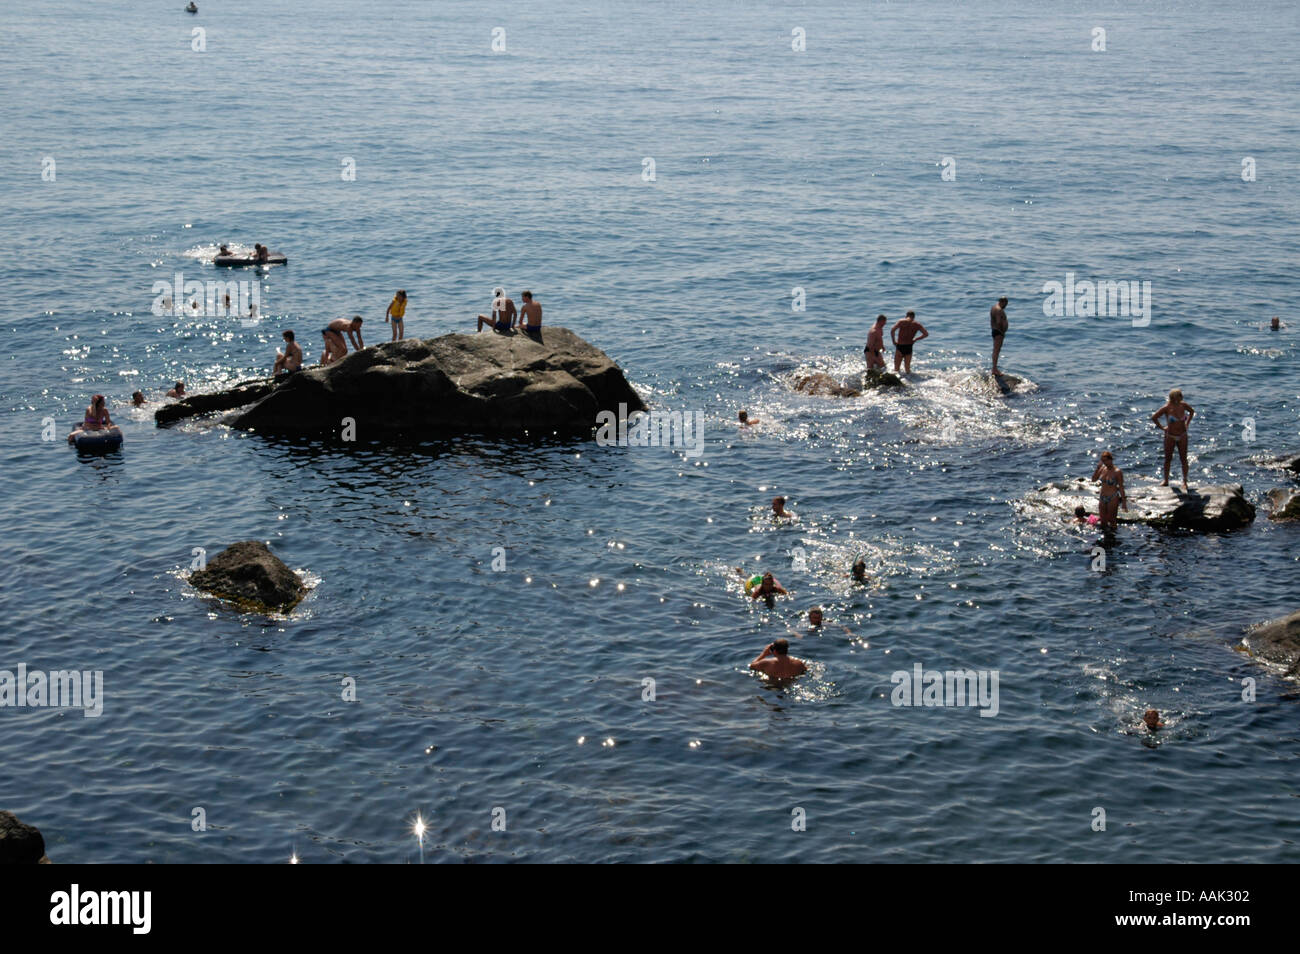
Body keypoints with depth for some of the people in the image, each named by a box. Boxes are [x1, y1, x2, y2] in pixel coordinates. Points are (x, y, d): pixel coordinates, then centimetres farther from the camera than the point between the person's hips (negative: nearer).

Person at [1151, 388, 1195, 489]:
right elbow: (1153, 418, -12)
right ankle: (1166, 481, 25)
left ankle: (1185, 482, 11)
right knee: (1168, 459, 10)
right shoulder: (1167, 408, -17)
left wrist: (1187, 423, 7)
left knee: (1183, 459, 3)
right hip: (1170, 436, -2)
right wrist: (1162, 427, -8)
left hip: (1182, 436, 2)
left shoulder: (1183, 405, -7)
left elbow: (1192, 411, 15)